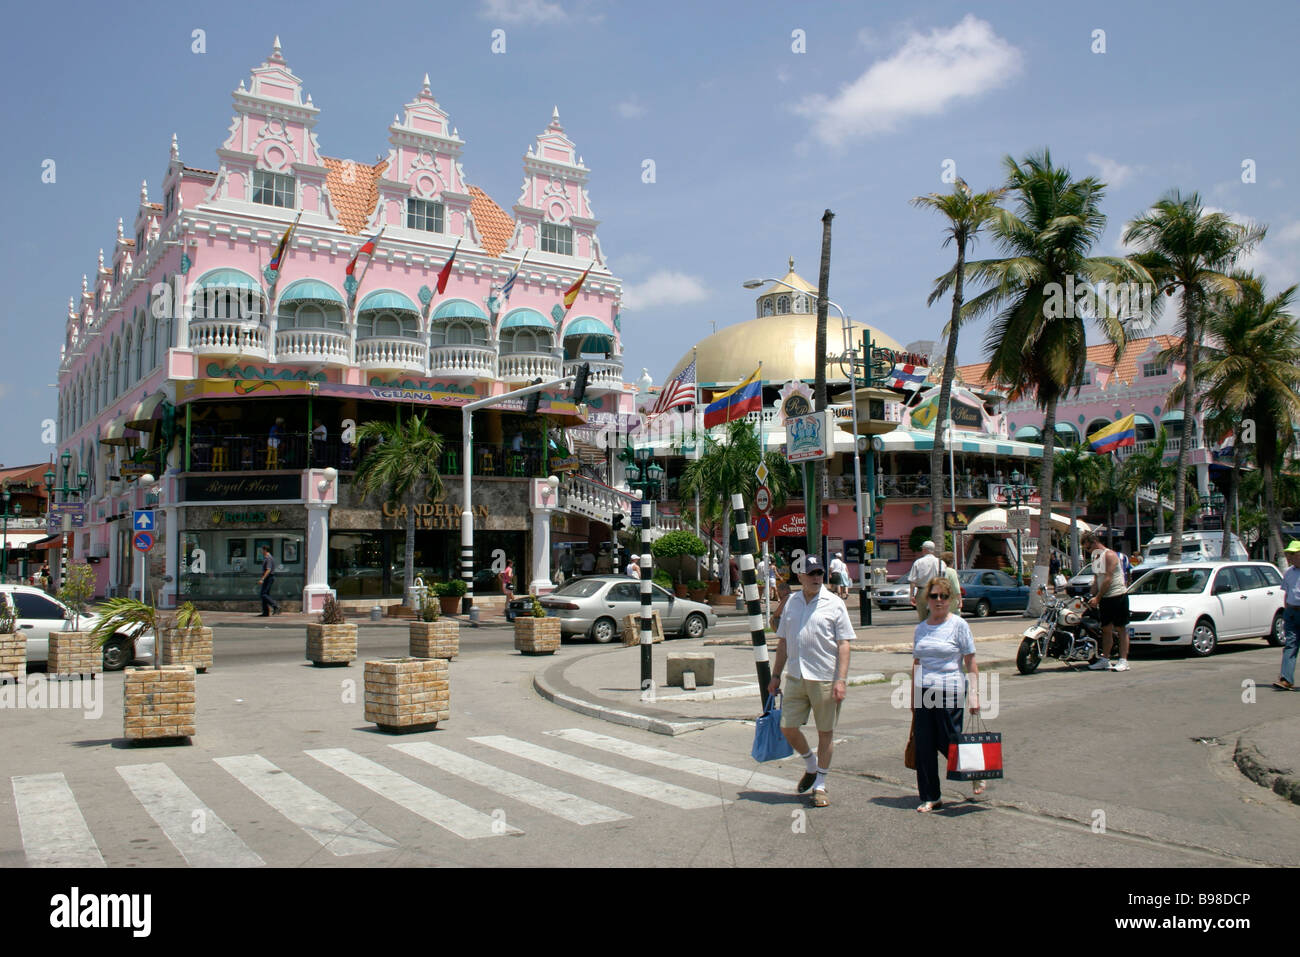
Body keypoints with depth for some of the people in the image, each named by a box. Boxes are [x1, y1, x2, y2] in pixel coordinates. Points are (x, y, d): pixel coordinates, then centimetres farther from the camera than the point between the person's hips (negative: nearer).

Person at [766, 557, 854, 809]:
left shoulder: (834, 603, -4)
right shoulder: (792, 602, 9)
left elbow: (843, 644, -7)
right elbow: (783, 641, 16)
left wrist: (841, 679, -15)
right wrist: (775, 675, 15)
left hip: (825, 679, -4)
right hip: (796, 677, 4)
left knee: (825, 731, 4)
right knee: (788, 728, 4)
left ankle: (820, 785, 19)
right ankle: (811, 766, 31)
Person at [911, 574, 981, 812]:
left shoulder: (959, 625, -2)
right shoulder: (921, 629, 11)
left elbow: (970, 663, -3)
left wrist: (974, 694, -10)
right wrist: (913, 698, 15)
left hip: (949, 693, -5)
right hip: (923, 694, 5)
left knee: (949, 744, 0)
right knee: (923, 747, 4)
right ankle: (929, 797, 15)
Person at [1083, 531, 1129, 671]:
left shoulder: (1109, 555, -11)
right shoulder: (1095, 558, 15)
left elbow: (1108, 579, -18)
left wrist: (1097, 597, -19)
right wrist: (1092, 596, 3)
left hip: (1117, 595, -8)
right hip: (1104, 598, 8)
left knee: (1122, 628, -3)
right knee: (1106, 629, 9)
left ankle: (1123, 660, -4)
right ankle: (1105, 660, 12)